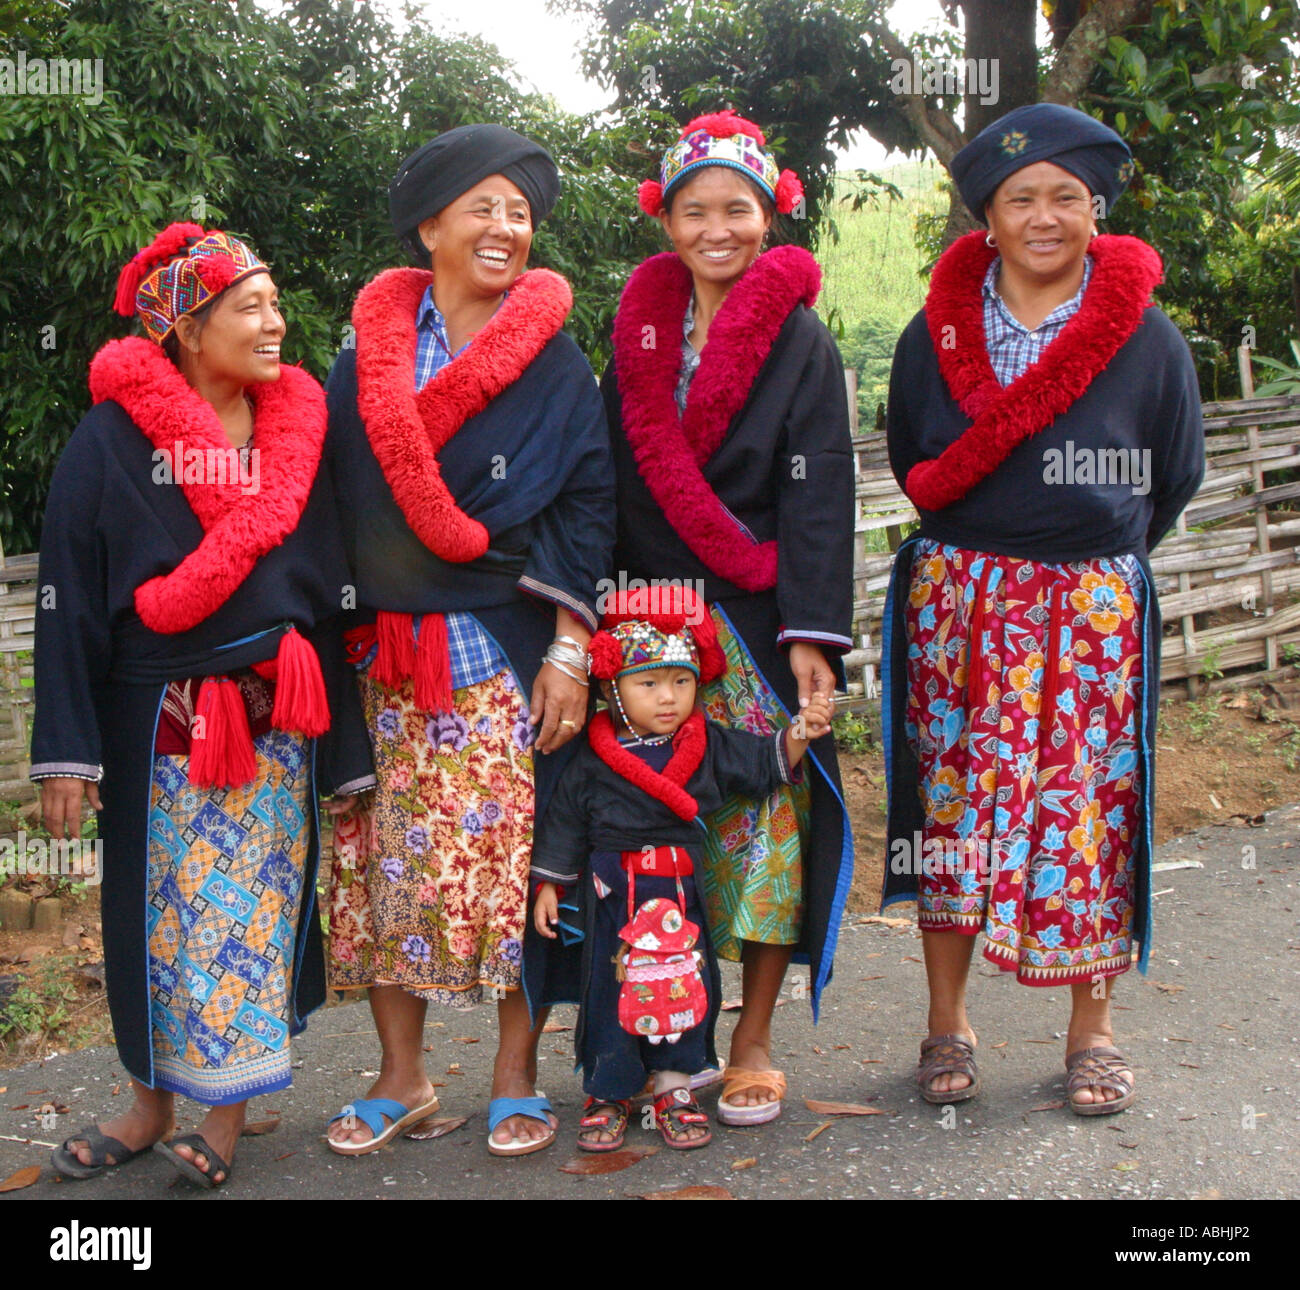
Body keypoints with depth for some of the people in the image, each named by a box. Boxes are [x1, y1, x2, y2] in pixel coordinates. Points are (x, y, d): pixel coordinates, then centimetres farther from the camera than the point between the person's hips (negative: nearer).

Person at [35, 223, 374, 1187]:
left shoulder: (298, 431, 6)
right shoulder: (112, 439, -4)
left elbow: (326, 593, 8)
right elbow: (70, 599, -5)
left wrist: (346, 754, 7)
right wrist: (67, 751, -11)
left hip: (276, 720, 2)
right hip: (155, 726, -2)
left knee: (257, 908, 5)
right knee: (159, 912, 8)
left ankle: (227, 1114, 21)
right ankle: (152, 1102, 27)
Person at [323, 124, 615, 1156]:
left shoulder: (556, 363, 3)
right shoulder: (367, 358, 9)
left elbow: (585, 509, -1)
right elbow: (332, 505, 11)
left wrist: (570, 652, -9)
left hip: (508, 654, -2)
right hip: (384, 655, 3)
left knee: (512, 850, -2)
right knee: (384, 851, 4)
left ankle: (516, 1075, 14)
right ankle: (402, 1076, 18)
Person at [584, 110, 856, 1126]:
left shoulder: (800, 339, 0)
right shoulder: (638, 332, 11)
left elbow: (818, 494, -7)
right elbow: (617, 481, 12)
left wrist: (812, 633, -16)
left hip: (762, 621, -3)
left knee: (765, 812, 0)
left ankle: (755, 1040, 13)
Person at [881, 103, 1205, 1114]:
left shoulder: (1149, 338, 0)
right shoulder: (936, 333, 5)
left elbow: (1175, 479, 10)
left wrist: (1096, 559, 11)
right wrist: (978, 554, 11)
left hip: (1096, 607, -1)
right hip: (957, 601, 1)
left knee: (1089, 802, 1)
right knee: (953, 797, 3)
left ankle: (1093, 1030, 18)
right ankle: (948, 1021, 17)